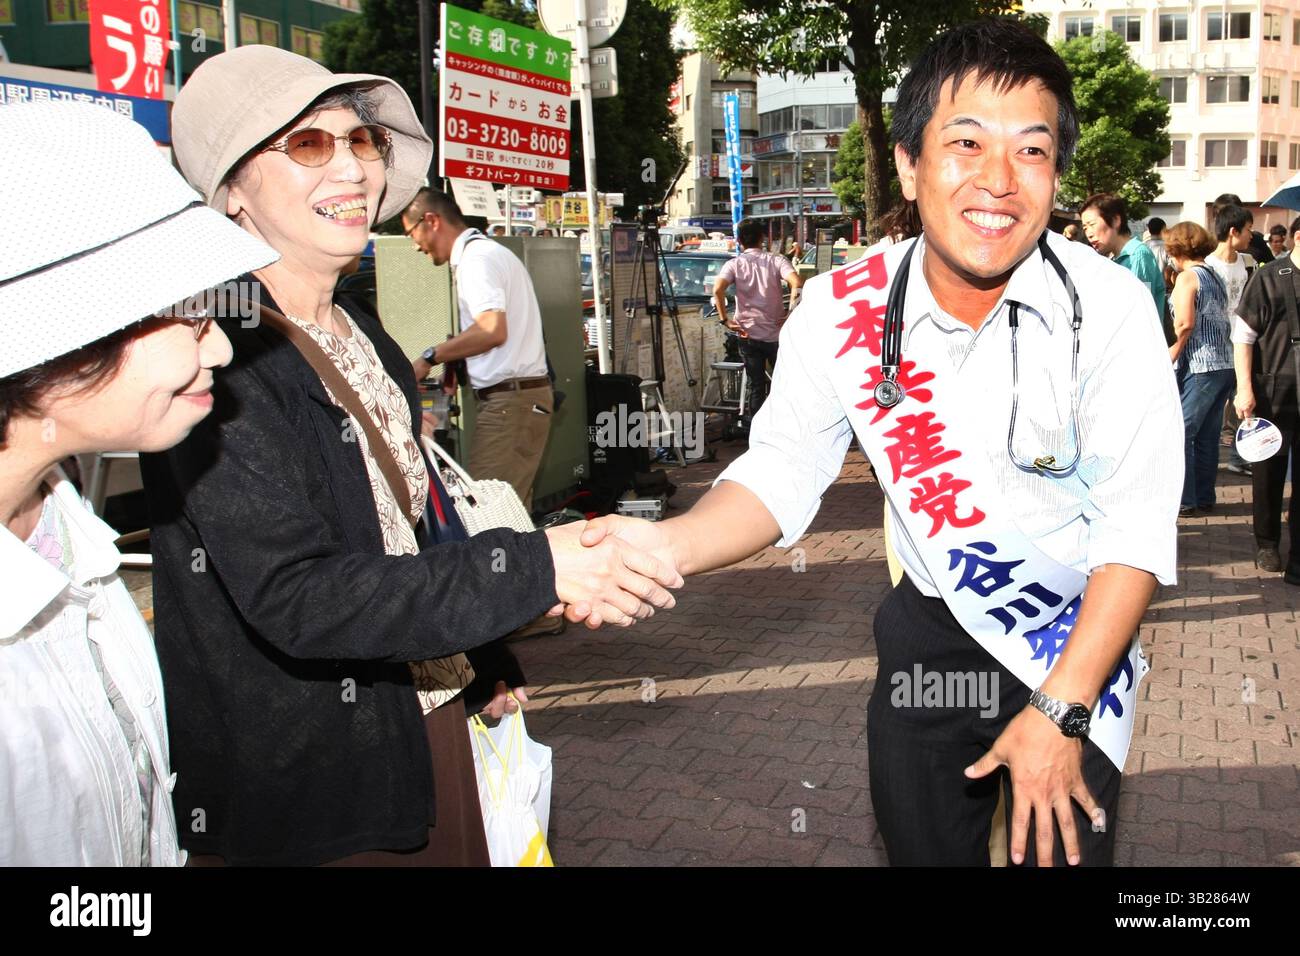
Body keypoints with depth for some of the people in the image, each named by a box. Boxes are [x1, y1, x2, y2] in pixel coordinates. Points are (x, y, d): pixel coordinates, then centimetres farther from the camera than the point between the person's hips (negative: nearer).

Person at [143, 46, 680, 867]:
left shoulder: (357, 329, 7)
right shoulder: (216, 356, -21)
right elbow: (293, 597, -27)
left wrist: (485, 664, 20)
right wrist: (537, 570, -31)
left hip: (429, 721, 8)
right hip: (304, 786, -7)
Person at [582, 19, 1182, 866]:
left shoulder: (1109, 306, -22)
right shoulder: (841, 309, -15)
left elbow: (1139, 526, -18)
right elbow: (783, 467, -8)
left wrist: (1060, 709, -21)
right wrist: (669, 545, -28)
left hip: (1077, 635, -2)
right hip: (933, 622, 3)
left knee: (1062, 847, 10)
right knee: (921, 849, 18)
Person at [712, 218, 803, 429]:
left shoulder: (734, 264, 0)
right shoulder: (776, 260, -1)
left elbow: (717, 289, -18)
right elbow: (797, 283, -18)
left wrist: (724, 320, -11)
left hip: (748, 333, 1)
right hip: (776, 332, -1)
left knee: (756, 385, 7)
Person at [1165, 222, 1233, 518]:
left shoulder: (1187, 277, -8)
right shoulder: (1216, 277, 17)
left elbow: (1185, 322, -21)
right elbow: (1224, 321, 13)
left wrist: (1174, 351, -7)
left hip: (1200, 367, -8)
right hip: (1226, 364, 9)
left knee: (1178, 433, -1)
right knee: (1207, 436, 14)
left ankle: (1184, 501, 2)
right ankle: (1204, 498, 20)